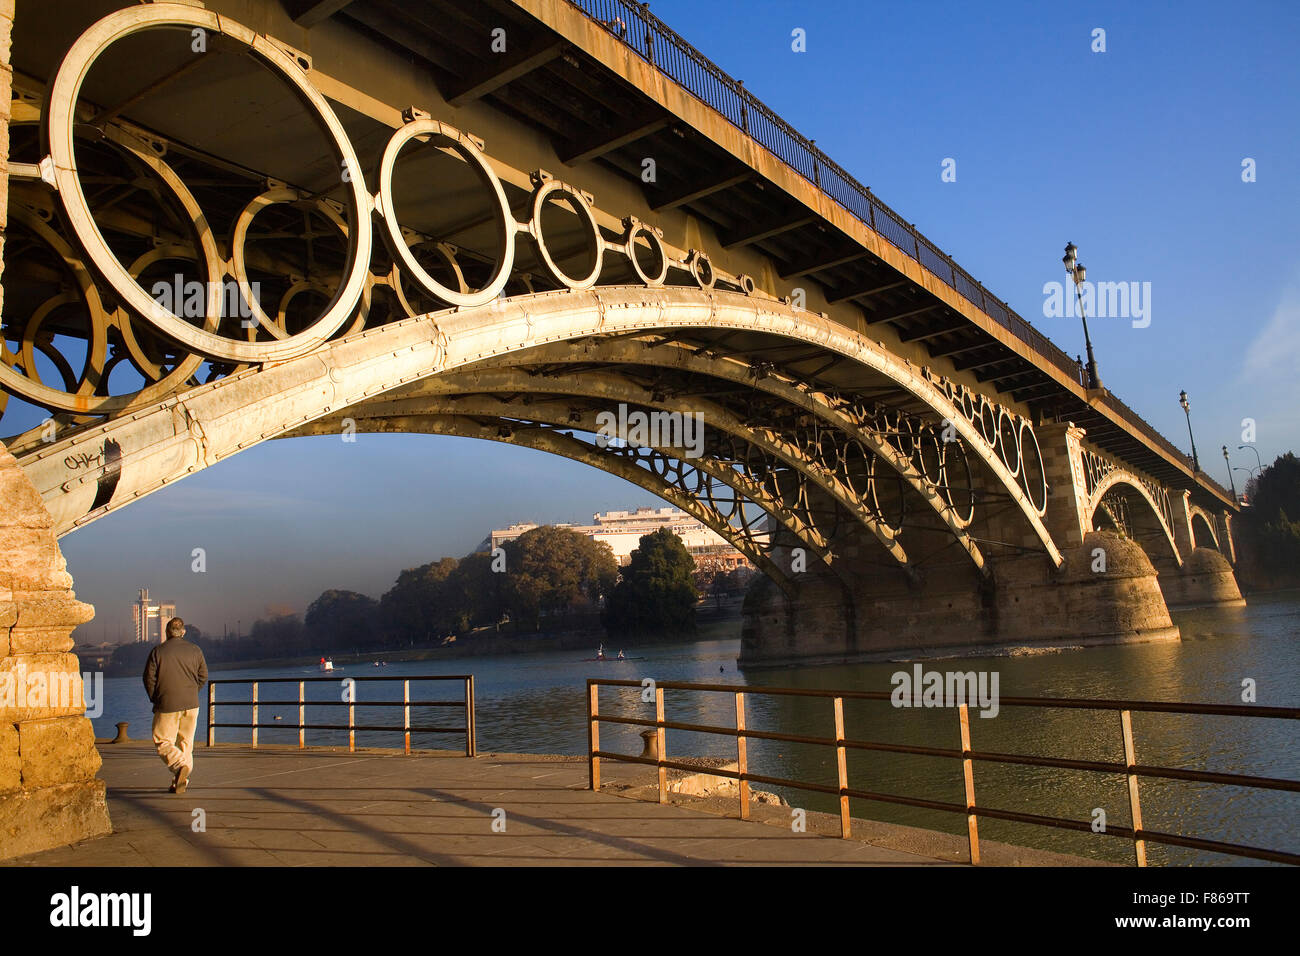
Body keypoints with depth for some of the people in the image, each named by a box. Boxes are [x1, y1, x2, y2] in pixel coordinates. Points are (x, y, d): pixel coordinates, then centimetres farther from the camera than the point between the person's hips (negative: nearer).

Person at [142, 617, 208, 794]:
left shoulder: (157, 652, -4)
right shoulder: (195, 650, 4)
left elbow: (149, 678, -3)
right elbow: (203, 676, 7)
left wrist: (156, 700, 11)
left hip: (167, 706, -3)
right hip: (191, 705, 3)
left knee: (163, 742, 5)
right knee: (185, 743, 11)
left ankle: (180, 765, -21)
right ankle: (179, 782, 8)